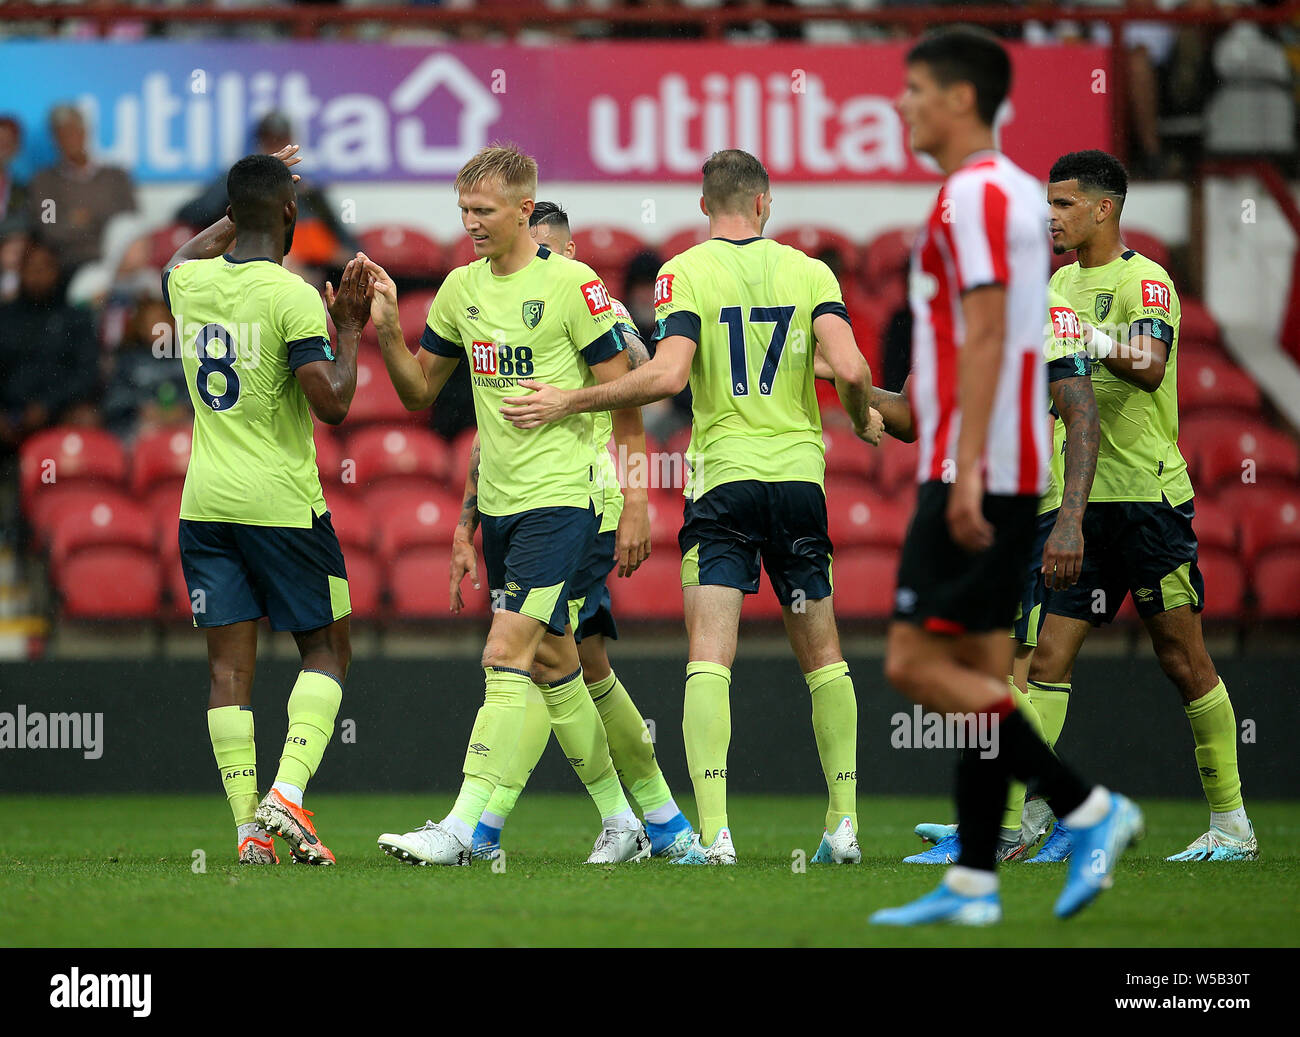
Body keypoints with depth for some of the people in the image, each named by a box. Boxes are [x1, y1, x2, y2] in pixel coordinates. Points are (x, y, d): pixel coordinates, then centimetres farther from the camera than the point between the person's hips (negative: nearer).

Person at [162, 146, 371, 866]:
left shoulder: (188, 284, 4)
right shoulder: (290, 295, -14)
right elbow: (332, 404, -18)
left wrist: (240, 210, 37)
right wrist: (350, 332, -4)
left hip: (204, 503, 5)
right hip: (282, 502, -5)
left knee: (229, 663, 3)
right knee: (327, 650, 8)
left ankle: (249, 827, -3)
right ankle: (288, 795, -10)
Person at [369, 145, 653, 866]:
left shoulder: (571, 283, -11)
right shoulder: (462, 287, 9)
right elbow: (419, 391, 16)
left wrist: (637, 504, -10)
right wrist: (386, 327, -2)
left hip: (560, 495, -7)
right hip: (497, 501, 7)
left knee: (506, 655, -15)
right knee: (552, 663, 12)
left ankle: (461, 829, -19)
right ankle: (620, 821, 23)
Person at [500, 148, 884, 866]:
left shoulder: (684, 273, -3)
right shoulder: (809, 272, 4)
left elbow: (667, 375, -17)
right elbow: (850, 369, -8)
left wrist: (569, 402, -10)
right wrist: (864, 422, 14)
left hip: (723, 476, -3)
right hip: (800, 473, 3)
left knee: (709, 656, -7)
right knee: (821, 656, 13)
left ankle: (713, 832, -19)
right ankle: (844, 825, 14)